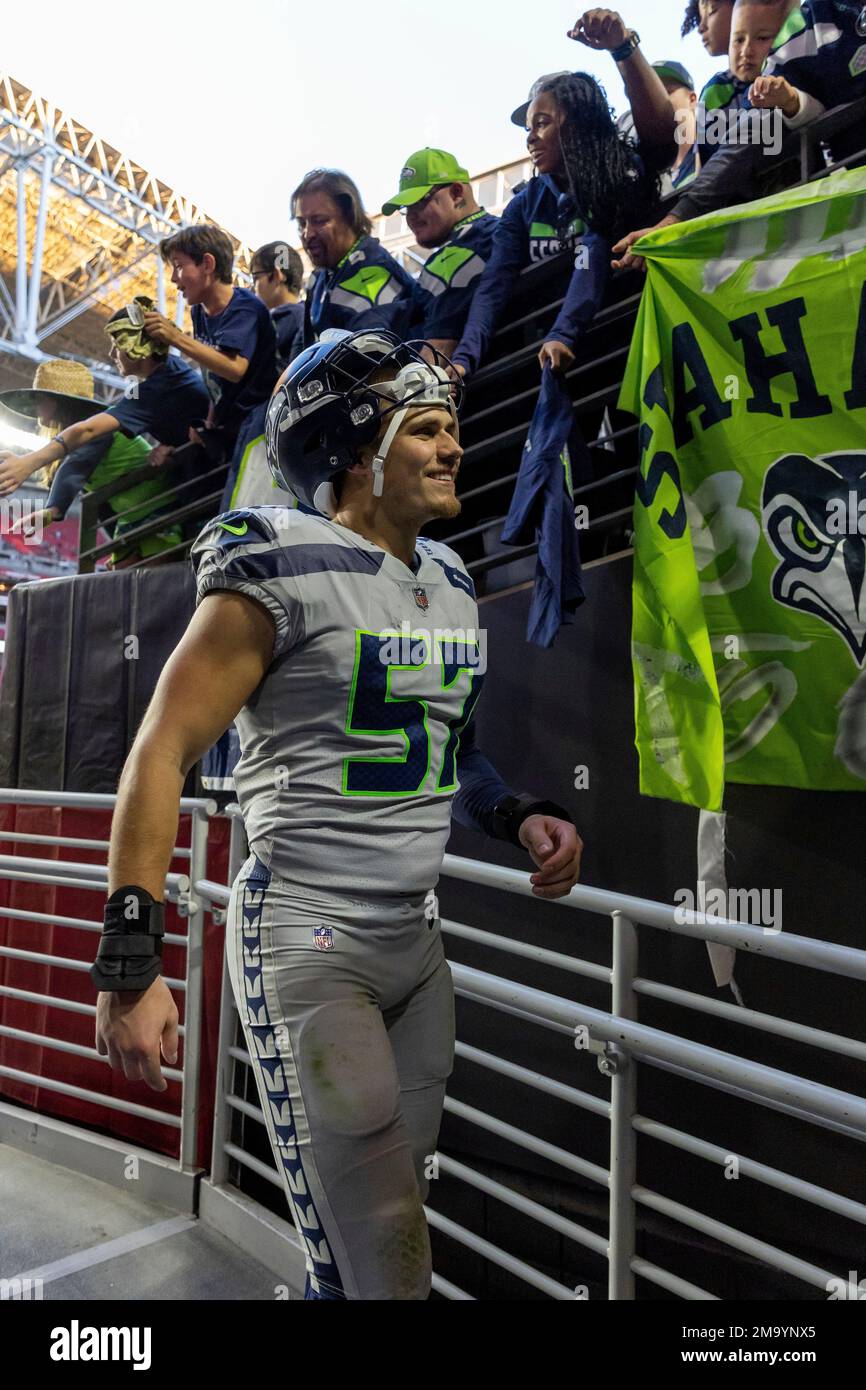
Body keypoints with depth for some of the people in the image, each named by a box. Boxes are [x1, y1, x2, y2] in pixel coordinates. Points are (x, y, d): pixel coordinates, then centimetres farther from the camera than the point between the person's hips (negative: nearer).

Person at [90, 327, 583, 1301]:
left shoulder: (450, 582, 10)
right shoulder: (283, 571, -13)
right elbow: (161, 755, -13)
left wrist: (522, 817, 2)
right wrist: (129, 966, -16)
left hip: (416, 942, 8)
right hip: (308, 950, -7)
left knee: (396, 1219, 20)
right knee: (381, 1275, 0)